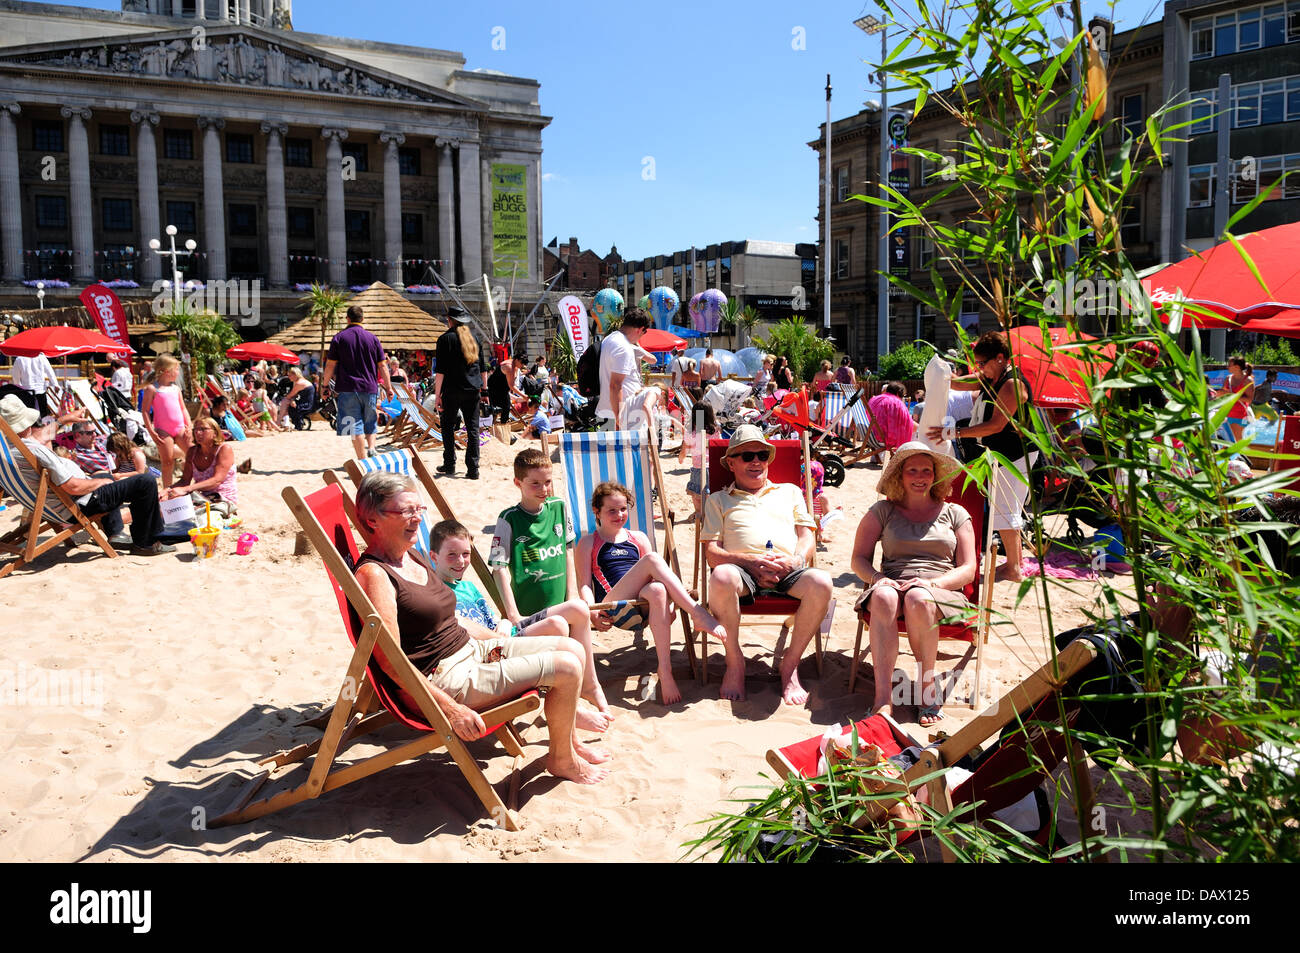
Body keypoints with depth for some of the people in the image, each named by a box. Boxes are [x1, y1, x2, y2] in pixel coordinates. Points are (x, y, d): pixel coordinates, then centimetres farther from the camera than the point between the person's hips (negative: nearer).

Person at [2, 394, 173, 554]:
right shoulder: (35, 450, -29)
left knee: (107, 477, 39)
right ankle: (145, 544, -3)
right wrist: (100, 482, -9)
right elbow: (73, 487, -29)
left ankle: (114, 533, 30)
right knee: (146, 482, -14)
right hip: (80, 506, -11)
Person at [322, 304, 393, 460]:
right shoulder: (372, 338, 5)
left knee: (355, 425, -2)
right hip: (370, 388, 2)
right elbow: (382, 366, 6)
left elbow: (330, 365, 1)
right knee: (370, 423, 18)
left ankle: (363, 459, -6)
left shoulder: (339, 338, 1)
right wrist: (388, 387, 13)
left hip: (347, 388, -2)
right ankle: (371, 447, 0)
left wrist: (324, 384, 12)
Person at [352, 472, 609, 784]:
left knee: (572, 648, 8)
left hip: (473, 649, 10)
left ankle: (571, 741, 25)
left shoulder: (412, 554, 10)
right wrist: (451, 709, -25)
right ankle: (561, 759, 9)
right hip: (446, 680, -10)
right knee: (567, 667, -14)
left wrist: (504, 643, 18)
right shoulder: (374, 575, -20)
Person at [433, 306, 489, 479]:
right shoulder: (474, 338, 12)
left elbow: (440, 371, -8)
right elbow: (483, 368, 15)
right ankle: (473, 469, 1)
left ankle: (449, 465, 13)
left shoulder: (446, 339, -4)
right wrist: (482, 388, 22)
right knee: (473, 428, 4)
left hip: (452, 391, -4)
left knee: (448, 427, 10)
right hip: (473, 391, 4)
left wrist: (437, 394, -5)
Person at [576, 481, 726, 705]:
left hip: (642, 606, 3)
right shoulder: (588, 543, 17)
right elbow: (584, 585, 9)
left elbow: (655, 578, 22)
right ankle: (698, 613, -33)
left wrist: (678, 593, 1)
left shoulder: (638, 538, 27)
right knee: (652, 559, -28)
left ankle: (665, 670, -42)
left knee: (657, 590, -38)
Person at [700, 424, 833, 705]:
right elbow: (711, 552, 11)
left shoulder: (790, 491, 31)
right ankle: (734, 661, -16)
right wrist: (749, 561, -10)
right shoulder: (718, 500, 24)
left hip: (789, 570, 2)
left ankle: (790, 664, -15)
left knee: (821, 582, -34)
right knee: (722, 576, -39)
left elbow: (807, 538, 20)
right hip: (743, 569, -1)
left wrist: (796, 560, -5)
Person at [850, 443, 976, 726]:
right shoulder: (883, 511, 17)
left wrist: (931, 583, -11)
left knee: (918, 599, -37)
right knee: (883, 597, -37)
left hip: (941, 590, 0)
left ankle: (928, 687, -22)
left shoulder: (954, 513, 17)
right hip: (893, 584, 1)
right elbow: (859, 559, 12)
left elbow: (968, 570, 9)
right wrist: (877, 578, -11)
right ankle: (883, 696, -41)